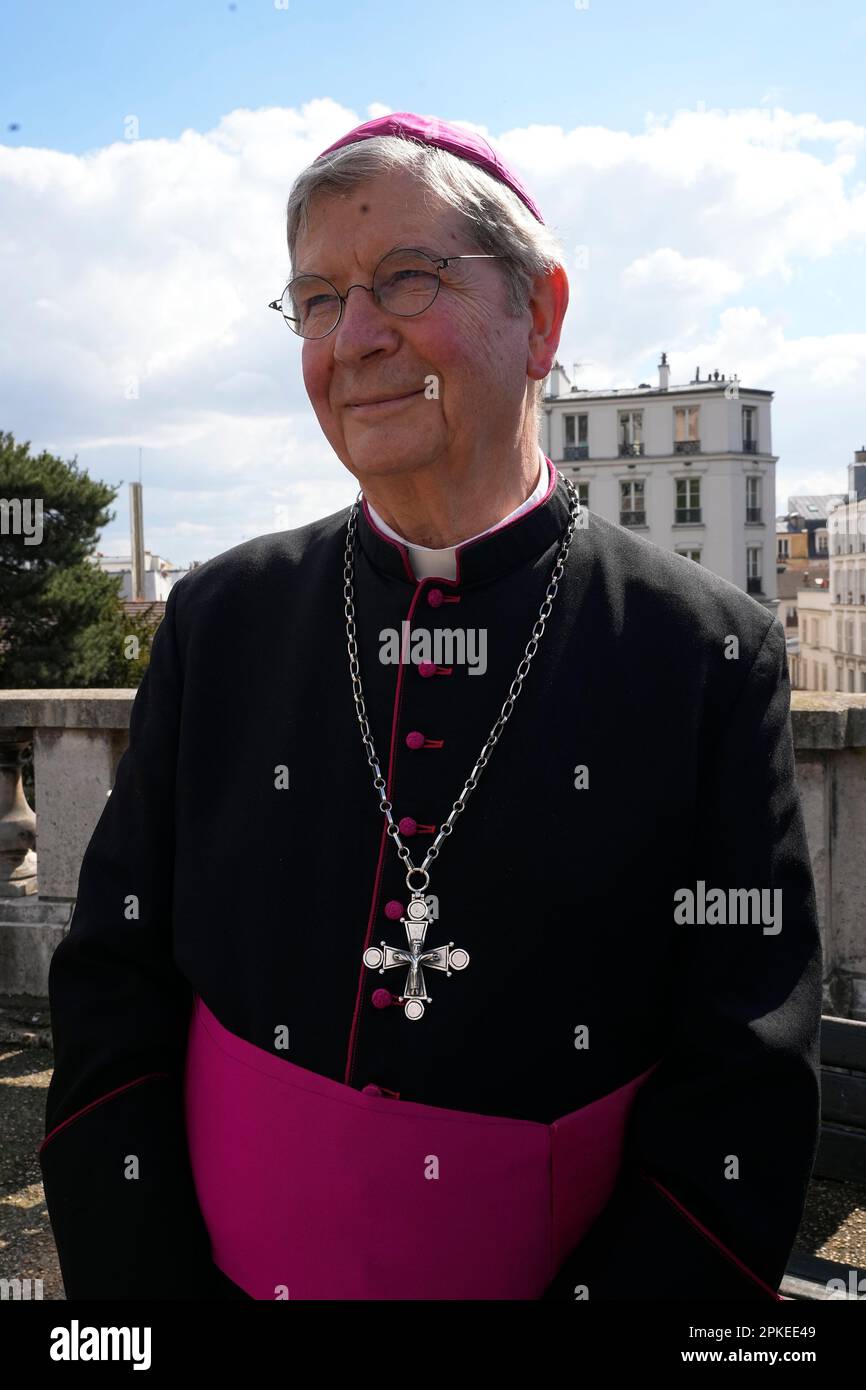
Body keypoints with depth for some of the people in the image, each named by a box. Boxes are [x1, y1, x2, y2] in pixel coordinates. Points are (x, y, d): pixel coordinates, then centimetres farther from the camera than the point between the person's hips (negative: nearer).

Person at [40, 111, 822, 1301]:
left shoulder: (709, 654, -12)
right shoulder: (217, 621, -5)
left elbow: (744, 1087, -11)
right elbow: (114, 992, -3)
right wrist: (146, 1287, -12)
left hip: (569, 1276, -1)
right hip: (224, 1270, 2)